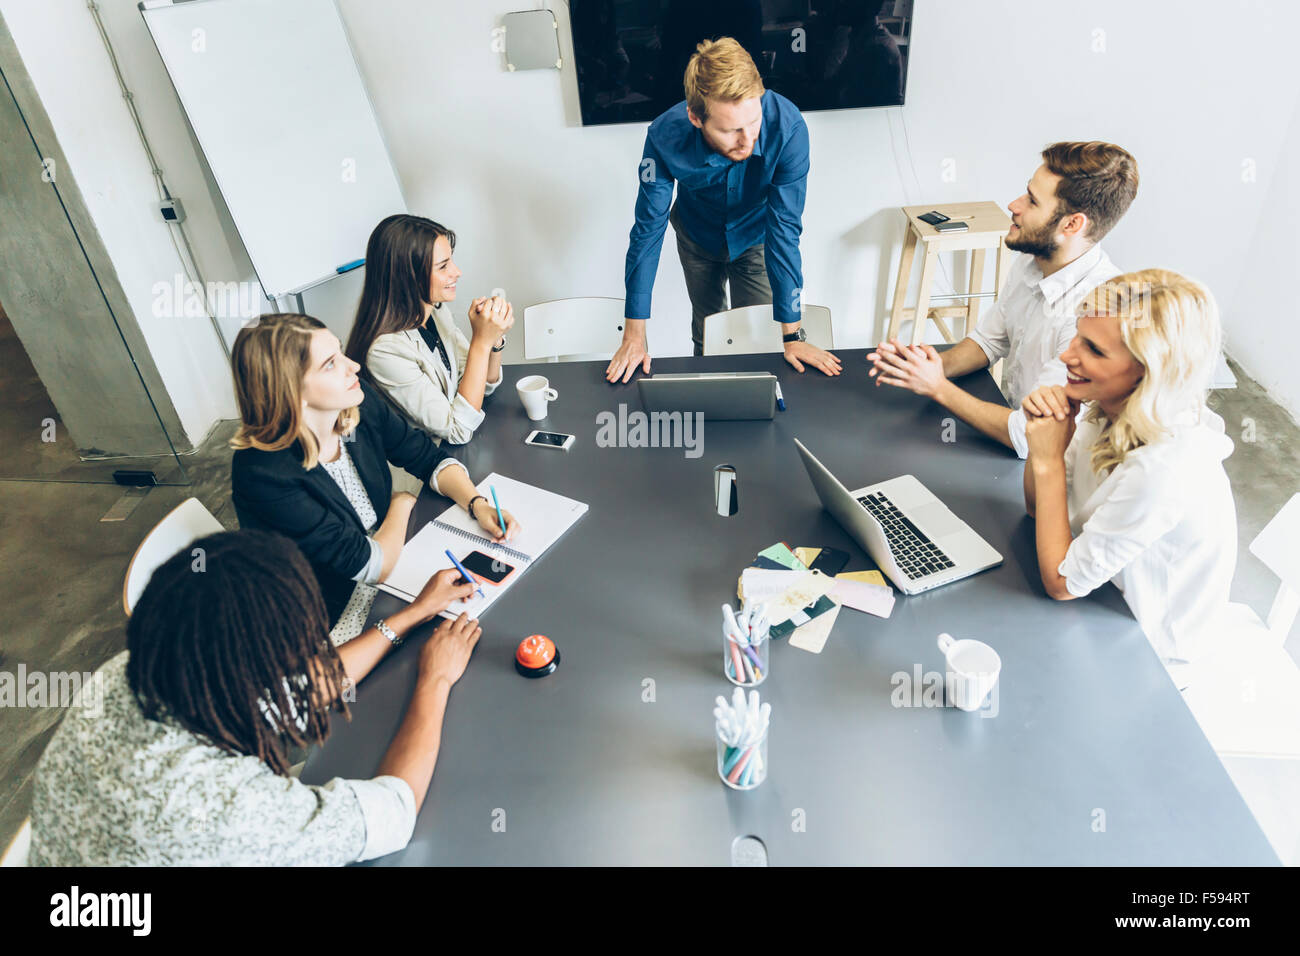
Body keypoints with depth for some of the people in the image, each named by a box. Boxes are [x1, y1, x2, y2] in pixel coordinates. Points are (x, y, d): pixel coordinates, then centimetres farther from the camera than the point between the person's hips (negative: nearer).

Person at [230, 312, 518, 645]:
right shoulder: (263, 474, -29)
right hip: (336, 620, -6)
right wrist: (402, 503, -7)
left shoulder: (360, 404, -11)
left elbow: (430, 458, 3)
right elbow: (371, 565, -24)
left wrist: (477, 504, -14)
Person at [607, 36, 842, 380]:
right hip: (698, 236, 1)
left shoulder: (786, 126, -37)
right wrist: (633, 337, -26)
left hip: (755, 235, -1)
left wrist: (791, 335, -30)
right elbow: (648, 230, -27)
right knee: (706, 337, 16)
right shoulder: (665, 136, -34)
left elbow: (784, 230, -32)